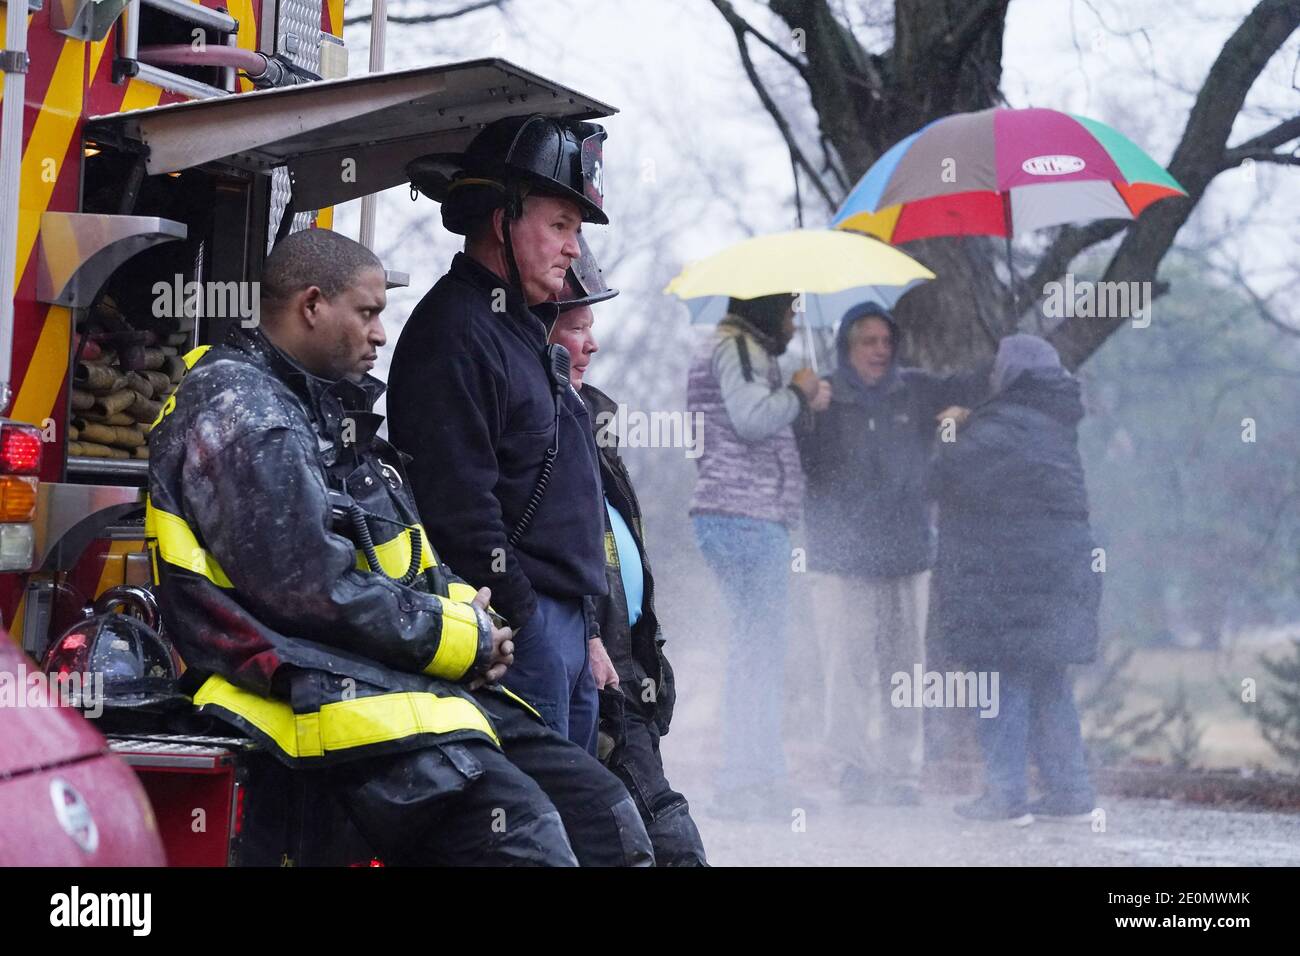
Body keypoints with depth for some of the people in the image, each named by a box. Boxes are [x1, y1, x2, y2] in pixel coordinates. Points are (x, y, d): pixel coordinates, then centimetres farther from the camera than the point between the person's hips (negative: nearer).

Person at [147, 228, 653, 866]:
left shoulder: (327, 405, 22)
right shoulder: (241, 412, -10)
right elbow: (312, 587, -18)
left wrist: (462, 610, 4)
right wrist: (460, 639, -9)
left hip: (423, 682, 11)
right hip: (323, 689, -10)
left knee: (605, 815, 1)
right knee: (523, 836, -28)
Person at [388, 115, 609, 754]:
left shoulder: (522, 329, 22)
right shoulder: (455, 332, -12)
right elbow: (458, 503, -20)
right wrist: (519, 619, -18)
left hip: (566, 623, 11)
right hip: (523, 628, -11)